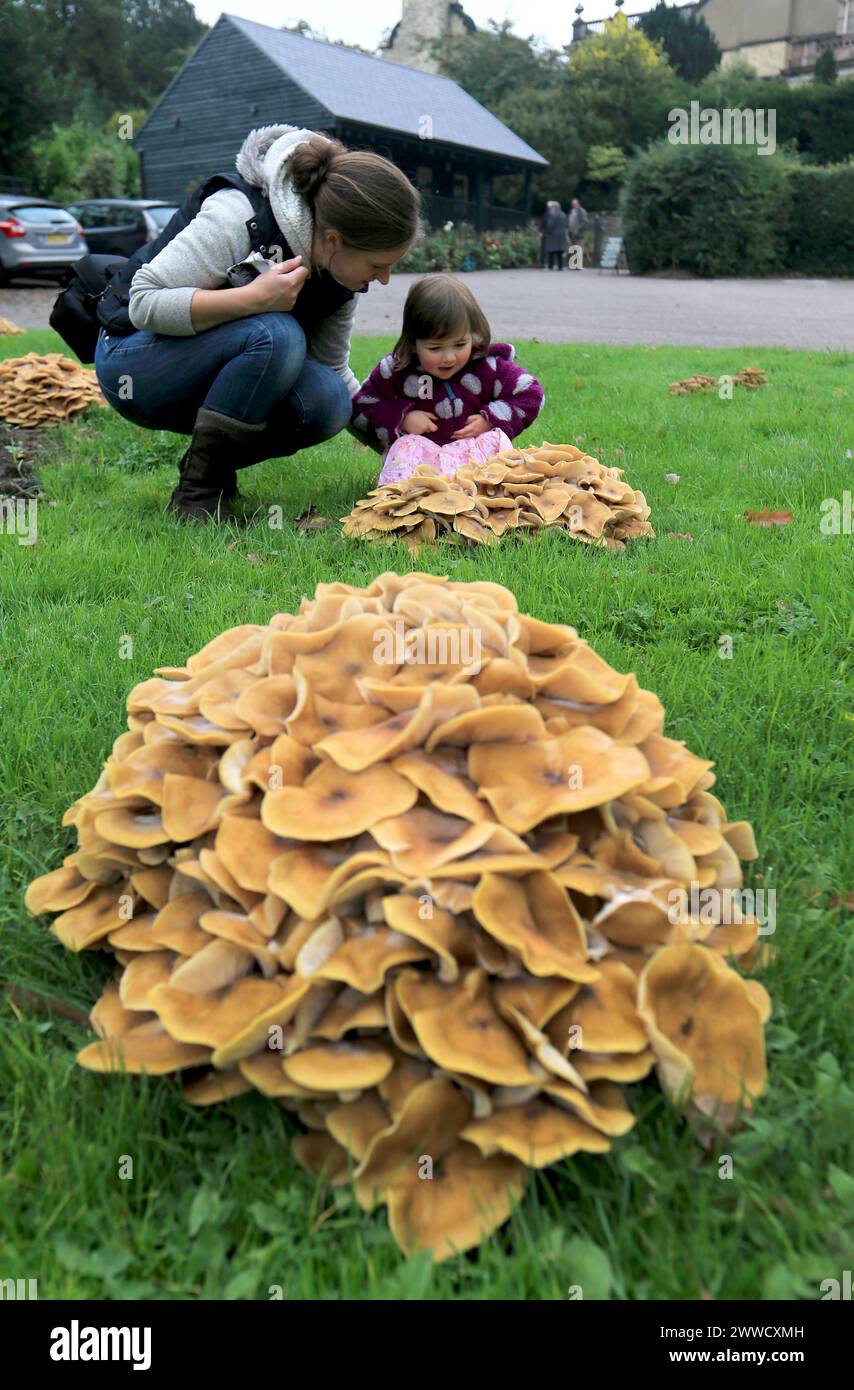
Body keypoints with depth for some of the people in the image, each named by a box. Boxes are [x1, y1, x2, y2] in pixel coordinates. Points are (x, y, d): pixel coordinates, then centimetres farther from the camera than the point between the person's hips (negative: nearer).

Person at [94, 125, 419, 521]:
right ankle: (196, 490, -21)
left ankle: (215, 462, 1)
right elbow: (143, 302, -28)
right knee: (277, 336, -33)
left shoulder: (339, 266, -6)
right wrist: (254, 298, -38)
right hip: (135, 368, -6)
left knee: (328, 400, -22)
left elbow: (331, 366, 4)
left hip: (211, 378, 6)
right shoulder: (237, 216, -27)